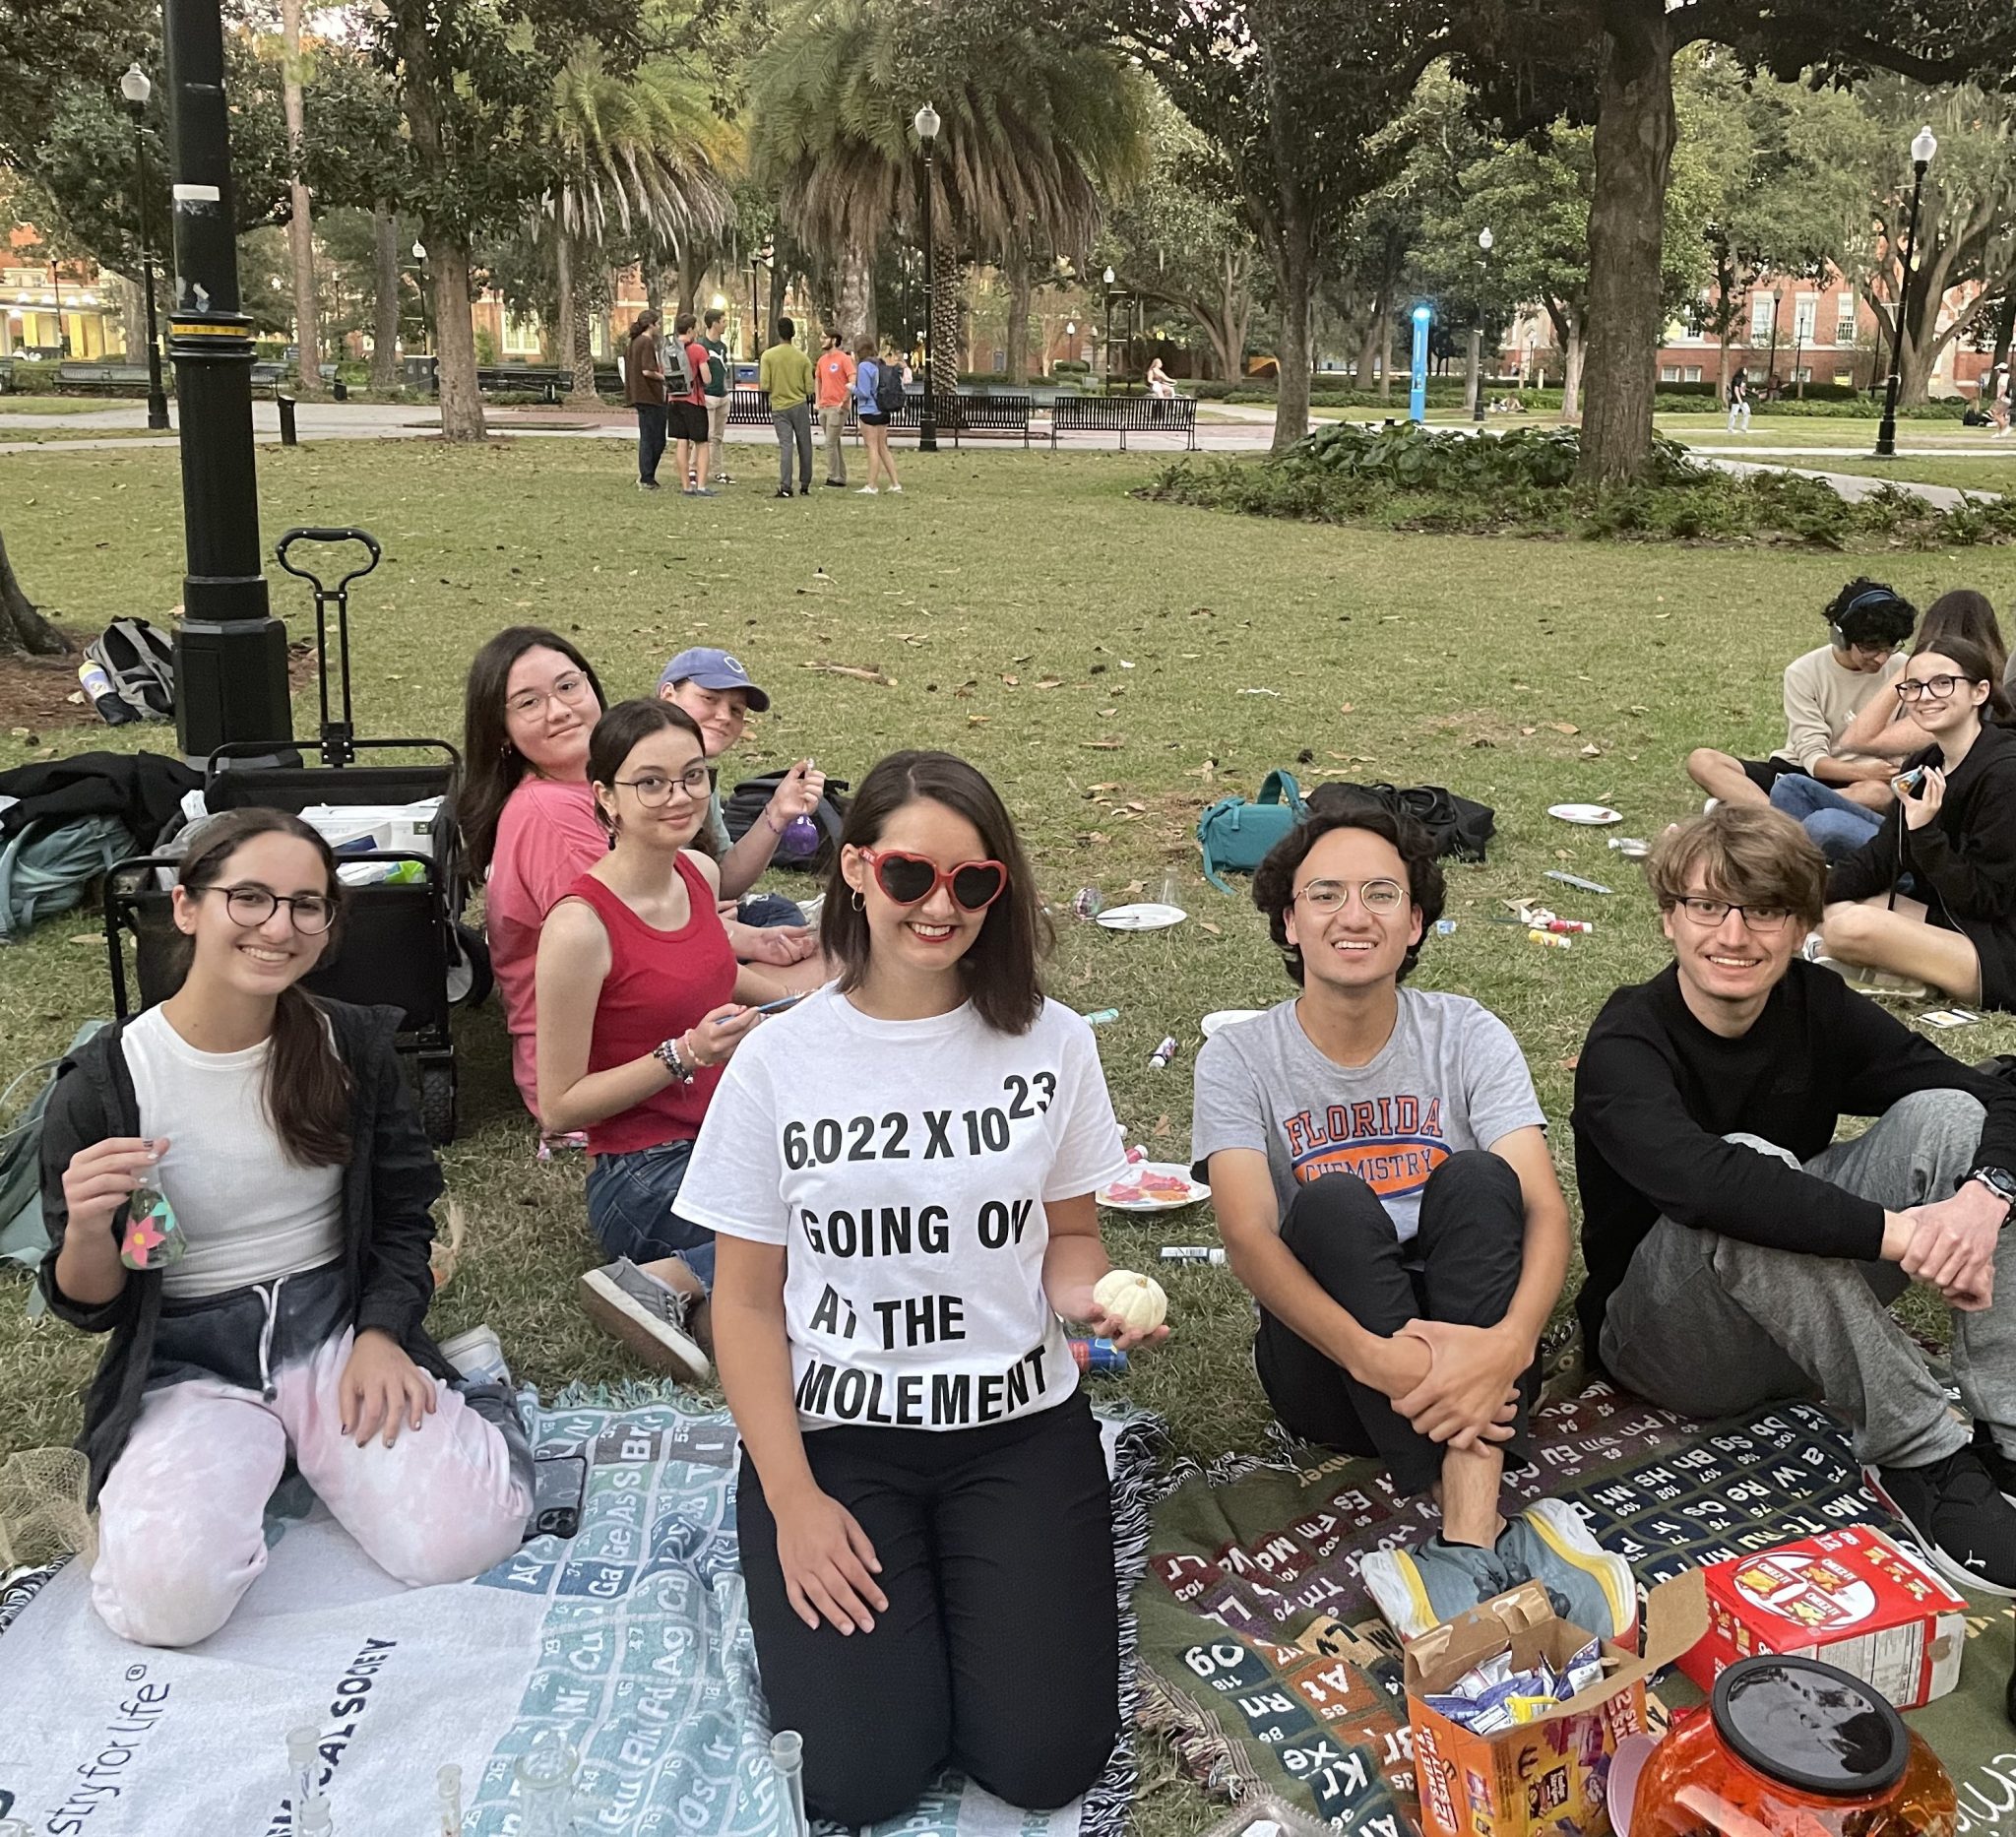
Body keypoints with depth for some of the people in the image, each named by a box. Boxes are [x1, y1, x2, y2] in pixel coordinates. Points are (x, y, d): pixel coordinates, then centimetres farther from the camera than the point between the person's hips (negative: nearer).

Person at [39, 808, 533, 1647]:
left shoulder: (353, 1047, -1)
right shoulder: (101, 1083, -9)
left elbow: (404, 1216, 9)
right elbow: (88, 1306, -2)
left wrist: (380, 1336, -9)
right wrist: (87, 1229, -25)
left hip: (336, 1323, 1)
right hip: (186, 1361, -1)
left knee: (463, 1537, -23)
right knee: (168, 1596, -28)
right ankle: (249, 1458, 6)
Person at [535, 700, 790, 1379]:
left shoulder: (699, 874, 3)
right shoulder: (580, 926, -20)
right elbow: (560, 1107, -15)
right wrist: (685, 1054, -23)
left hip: (727, 1141, 8)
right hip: (641, 1177, -8)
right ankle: (665, 1284, -14)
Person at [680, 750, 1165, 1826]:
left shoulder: (1050, 1044, -2)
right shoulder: (778, 1062, -5)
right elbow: (747, 1301, -1)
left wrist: (1089, 1298, -14)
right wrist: (792, 1500, -8)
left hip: (1018, 1424, 1)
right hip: (833, 1429, -1)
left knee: (1044, 1760, -13)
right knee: (860, 1777, -14)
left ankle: (957, 1577, 17)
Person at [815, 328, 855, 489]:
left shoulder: (844, 359, -8)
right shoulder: (822, 360, 14)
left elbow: (853, 382, -15)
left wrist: (844, 402, -16)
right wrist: (818, 401, 15)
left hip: (837, 407, -7)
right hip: (824, 407, 7)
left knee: (831, 443, -10)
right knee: (836, 444, 11)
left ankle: (833, 477, -3)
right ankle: (841, 479, 15)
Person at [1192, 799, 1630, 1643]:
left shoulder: (1468, 1035, -2)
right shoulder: (1239, 1059, -5)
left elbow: (1545, 1209, -13)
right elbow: (1249, 1242, -19)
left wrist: (1509, 1343, -35)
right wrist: (1373, 1357, -37)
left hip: (1465, 1345, 1)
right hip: (1327, 1360, -1)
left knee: (1474, 1178, -26)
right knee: (1333, 1204, -29)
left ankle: (1466, 1539, -37)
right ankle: (1487, 1533, -36)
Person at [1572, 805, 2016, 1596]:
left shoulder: (1817, 1005, -5)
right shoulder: (1625, 1047, -21)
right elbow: (1704, 1181, -42)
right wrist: (1898, 1233, -45)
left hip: (1804, 1316, 6)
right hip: (1660, 1336, -5)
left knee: (1947, 1118, -14)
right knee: (1750, 1168, -35)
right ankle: (1921, 1458, -26)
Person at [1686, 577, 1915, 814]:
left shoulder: (1901, 671, -1)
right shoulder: (1803, 672, -6)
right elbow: (1812, 757, -12)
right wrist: (1865, 772, -31)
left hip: (1853, 785, 0)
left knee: (1880, 793, -39)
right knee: (1701, 761, -23)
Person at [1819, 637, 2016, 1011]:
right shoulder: (1923, 766, 7)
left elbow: (1984, 899, -19)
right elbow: (1881, 857, 7)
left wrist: (1925, 831, -28)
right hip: (1953, 921, 9)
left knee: (1853, 927, -26)